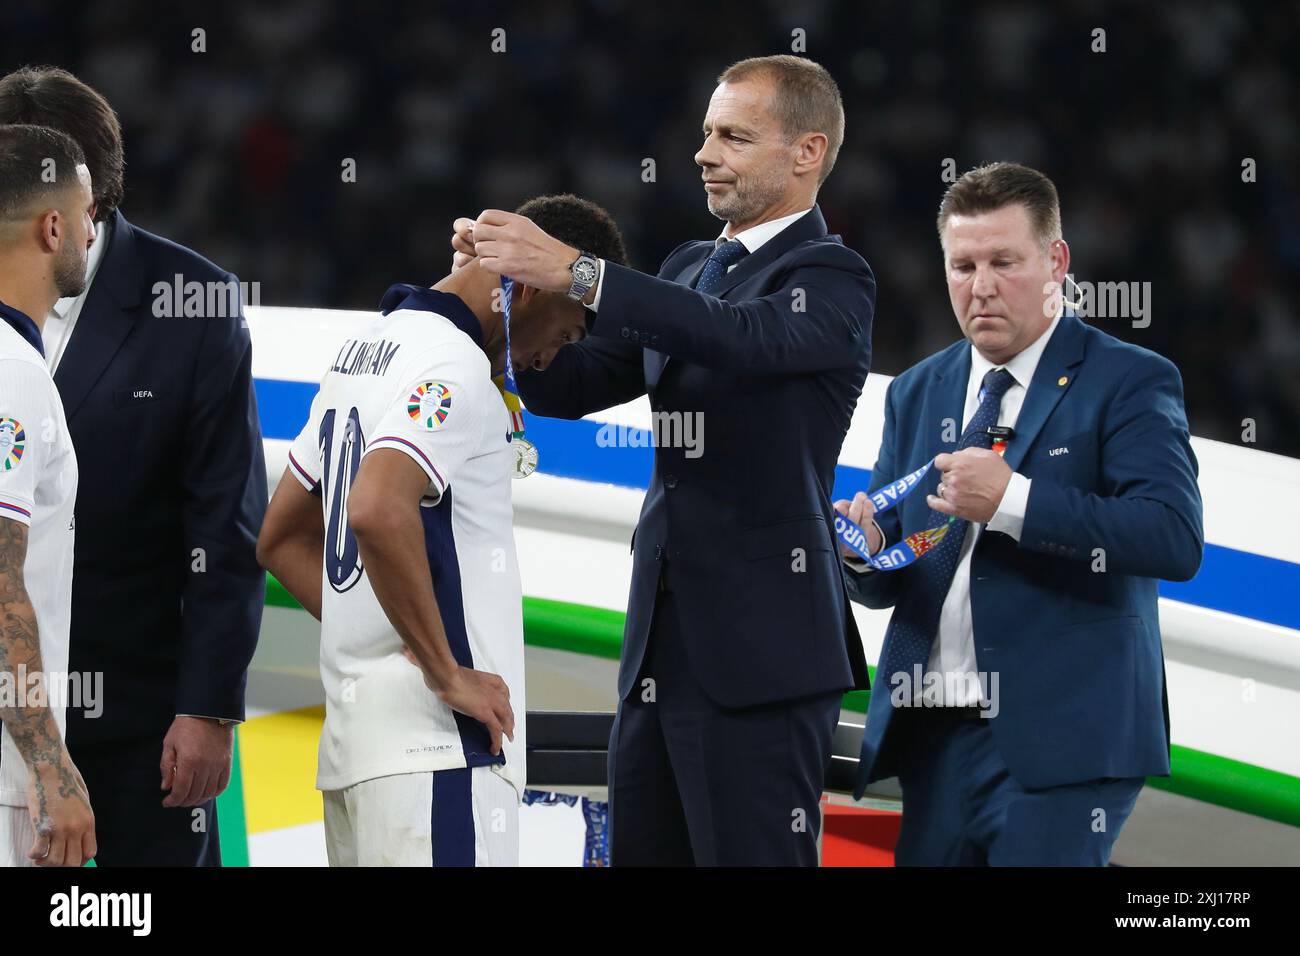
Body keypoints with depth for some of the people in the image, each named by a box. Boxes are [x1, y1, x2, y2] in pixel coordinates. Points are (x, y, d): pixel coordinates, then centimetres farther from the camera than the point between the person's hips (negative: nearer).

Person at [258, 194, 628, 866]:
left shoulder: (364, 350, 19)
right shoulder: (454, 364, -11)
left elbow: (282, 539, 25)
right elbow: (378, 511, -28)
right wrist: (448, 673, -20)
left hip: (353, 734, 10)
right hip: (435, 739, -10)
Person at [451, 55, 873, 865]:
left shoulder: (832, 279, -6)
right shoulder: (691, 267, 19)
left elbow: (744, 336, -27)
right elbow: (570, 386, 15)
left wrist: (574, 271, -33)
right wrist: (506, 282, -3)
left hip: (758, 655, -8)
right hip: (663, 646, 8)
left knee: (752, 856, -7)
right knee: (640, 854, 8)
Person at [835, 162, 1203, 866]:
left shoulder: (1128, 382, -2)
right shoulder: (917, 393, 17)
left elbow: (1175, 538, -16)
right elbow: (891, 580, 17)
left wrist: (1015, 501, -23)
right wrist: (864, 549, -8)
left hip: (1059, 739, -6)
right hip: (935, 737, 6)